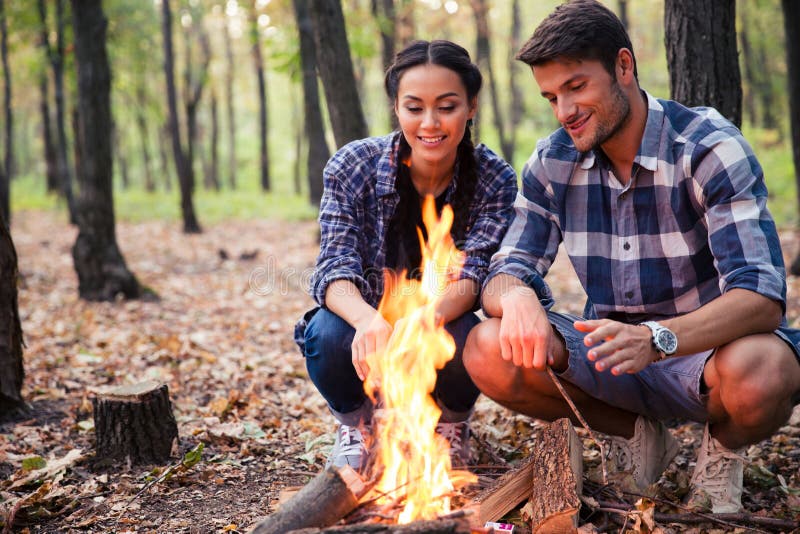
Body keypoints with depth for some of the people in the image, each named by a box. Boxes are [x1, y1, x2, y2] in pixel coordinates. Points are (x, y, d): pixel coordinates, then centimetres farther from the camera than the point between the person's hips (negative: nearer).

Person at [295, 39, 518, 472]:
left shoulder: (494, 180, -13)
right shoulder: (354, 165, -16)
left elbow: (473, 275, -21)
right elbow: (335, 267, -23)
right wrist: (368, 319, -46)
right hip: (367, 327, 0)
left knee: (465, 339, -33)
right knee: (328, 335, -33)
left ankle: (451, 424, 4)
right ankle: (355, 425, 3)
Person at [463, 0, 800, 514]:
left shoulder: (709, 148, -17)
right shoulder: (551, 163, -2)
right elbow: (506, 273, -4)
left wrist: (655, 338, -45)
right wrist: (517, 297, -31)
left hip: (704, 351, -4)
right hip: (611, 355, 4)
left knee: (758, 373, -39)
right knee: (489, 351, -20)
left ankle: (723, 451, 1)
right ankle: (636, 435, 5)